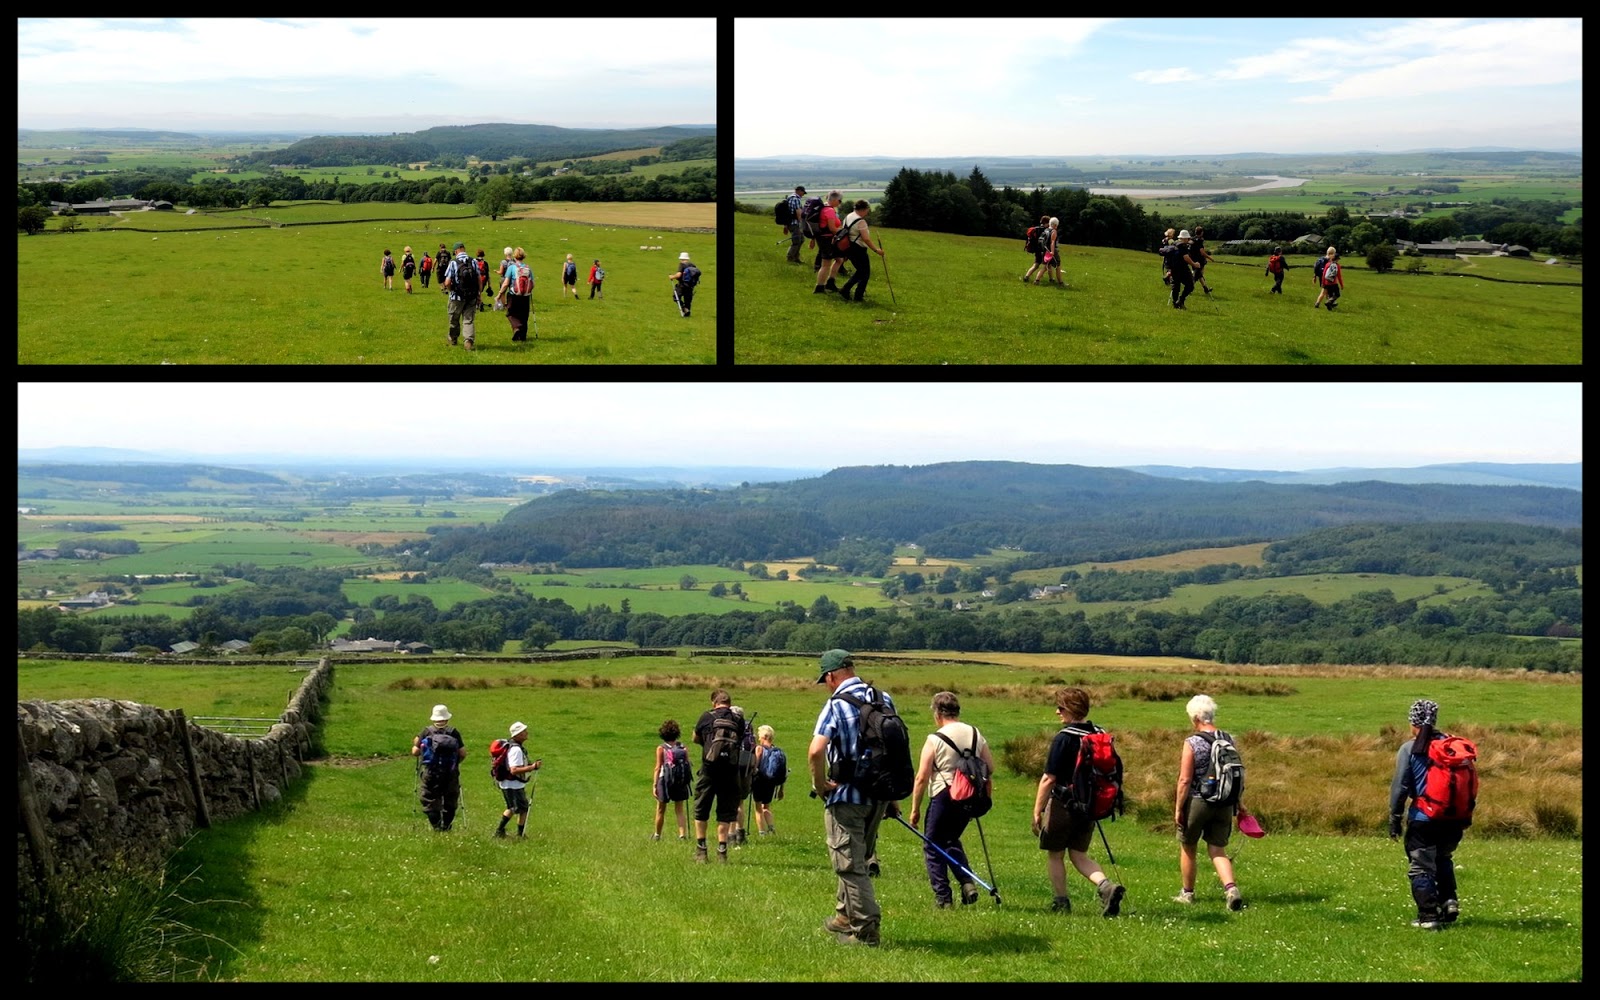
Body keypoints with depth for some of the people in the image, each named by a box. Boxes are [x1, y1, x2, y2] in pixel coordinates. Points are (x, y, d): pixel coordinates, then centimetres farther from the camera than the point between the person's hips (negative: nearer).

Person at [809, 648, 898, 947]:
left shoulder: (836, 705, -15)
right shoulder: (885, 700, 6)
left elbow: (816, 751, -28)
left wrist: (820, 785, -12)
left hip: (846, 796, -7)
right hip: (879, 796, 7)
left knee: (850, 865, 2)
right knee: (860, 860, 21)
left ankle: (865, 930, 2)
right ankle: (845, 917, 33)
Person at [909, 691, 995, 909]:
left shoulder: (935, 740, -10)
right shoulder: (976, 735, 5)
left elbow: (922, 778, -12)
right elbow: (990, 768, 9)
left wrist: (915, 809, -4)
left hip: (944, 796, -6)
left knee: (933, 847, 7)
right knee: (951, 840, 25)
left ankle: (943, 897, 3)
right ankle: (967, 882, 8)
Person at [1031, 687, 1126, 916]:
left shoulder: (1064, 738, -16)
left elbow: (1049, 779, -17)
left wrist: (1037, 811, -10)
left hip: (1063, 804, -6)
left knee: (1054, 854, 11)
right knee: (1079, 854, 16)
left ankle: (1061, 903, 14)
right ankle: (1106, 886, -6)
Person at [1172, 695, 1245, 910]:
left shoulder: (1192, 743, -14)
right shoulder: (1228, 740, 2)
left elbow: (1185, 780, -15)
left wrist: (1178, 808, -8)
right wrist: (1239, 802, 18)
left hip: (1197, 802, -5)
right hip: (1224, 804, 5)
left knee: (1187, 847, 15)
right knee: (1218, 850, 8)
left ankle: (1187, 893, 26)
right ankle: (1231, 887, -15)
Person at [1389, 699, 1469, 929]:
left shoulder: (1409, 749, -7)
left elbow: (1400, 786, -8)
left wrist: (1394, 818, 0)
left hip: (1422, 818, -5)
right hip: (1452, 818, 5)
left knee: (1421, 867, 4)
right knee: (1443, 860, 26)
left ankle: (1428, 916, 0)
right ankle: (1449, 901, 12)